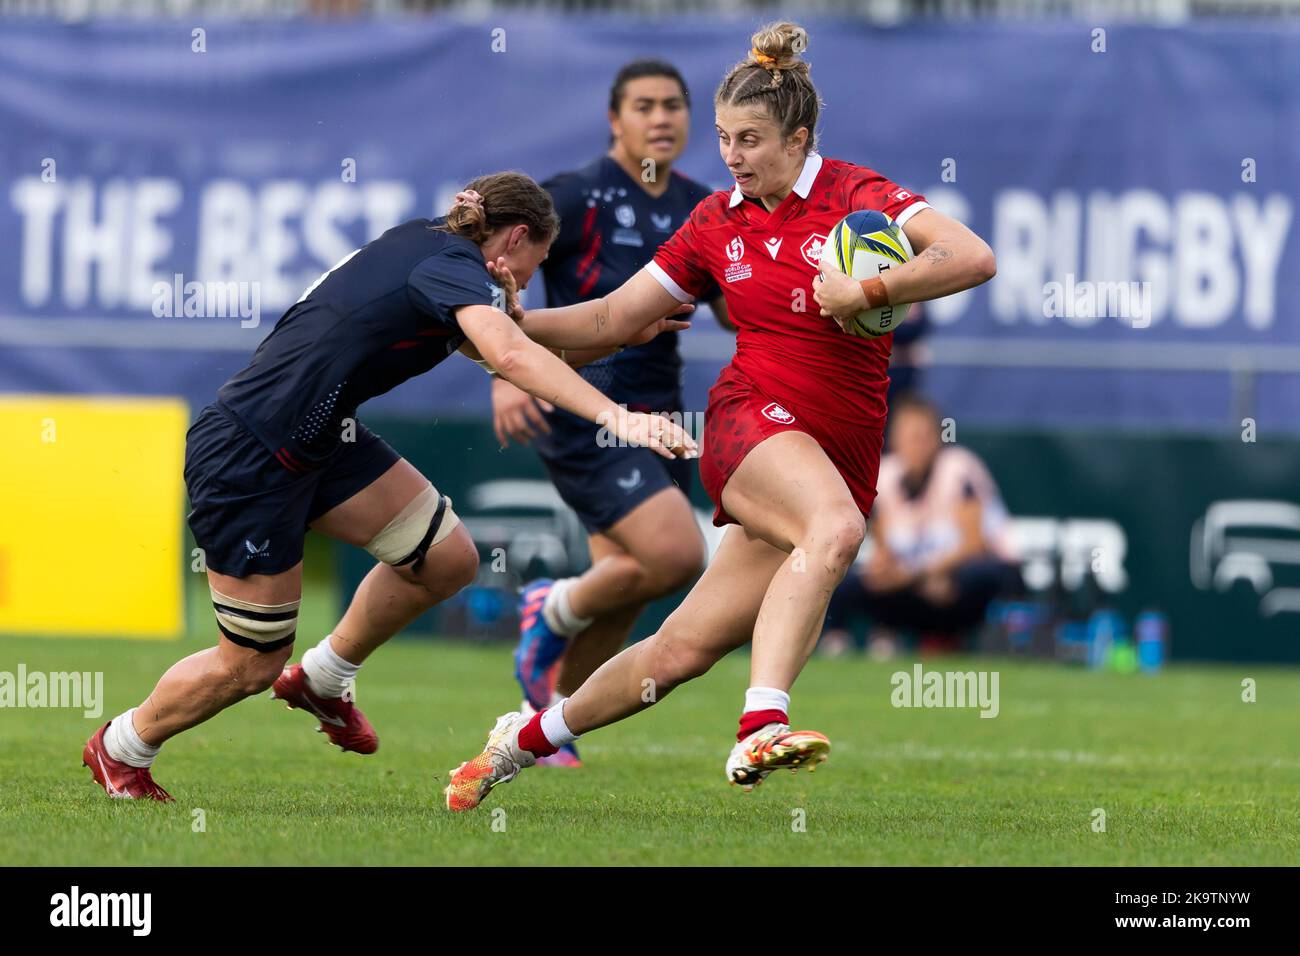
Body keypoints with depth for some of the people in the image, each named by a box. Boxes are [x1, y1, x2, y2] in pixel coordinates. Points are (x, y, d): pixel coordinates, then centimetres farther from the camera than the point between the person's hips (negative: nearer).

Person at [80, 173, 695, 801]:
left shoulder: (426, 246, 9)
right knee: (251, 665, 2)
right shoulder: (455, 266, -19)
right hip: (245, 460, -10)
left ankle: (322, 679, 23)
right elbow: (511, 357, -37)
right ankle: (120, 747, 27)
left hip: (317, 438, 10)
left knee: (447, 557, 3)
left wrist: (626, 332, 2)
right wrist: (615, 416, -46)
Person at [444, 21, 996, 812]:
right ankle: (761, 730, -47)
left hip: (842, 455, 0)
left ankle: (526, 741, 17)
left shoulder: (854, 194, -3)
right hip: (754, 420, 0)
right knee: (835, 529, -36)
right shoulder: (718, 223, 8)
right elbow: (611, 317, 15)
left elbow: (973, 257, -15)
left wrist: (869, 291, -22)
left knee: (685, 649, -3)